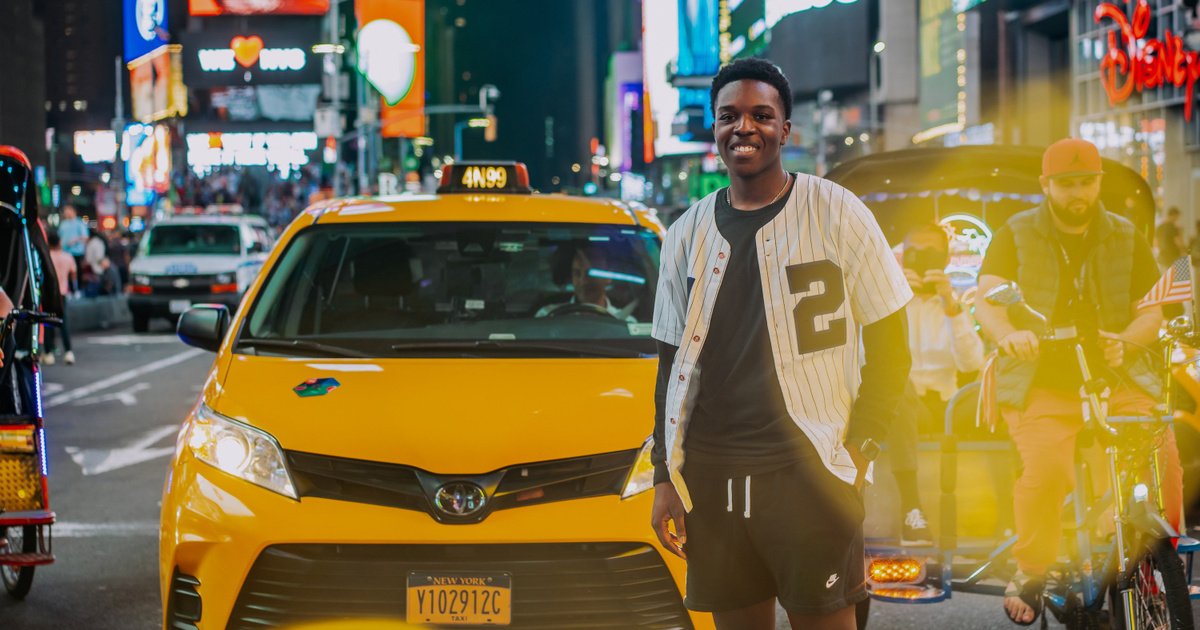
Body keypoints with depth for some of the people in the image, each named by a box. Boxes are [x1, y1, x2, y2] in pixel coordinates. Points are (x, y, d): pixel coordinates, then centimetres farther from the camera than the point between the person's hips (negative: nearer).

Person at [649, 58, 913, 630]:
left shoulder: (836, 214, 0)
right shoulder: (687, 235, 12)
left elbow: (890, 345, 1)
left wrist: (860, 446, -9)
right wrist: (665, 477, 9)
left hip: (809, 473, -4)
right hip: (711, 476, 4)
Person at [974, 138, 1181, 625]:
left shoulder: (1125, 238, 12)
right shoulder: (1016, 237, 5)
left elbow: (1150, 311, 9)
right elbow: (986, 300, -8)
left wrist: (1124, 341, -14)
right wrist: (1008, 334, -31)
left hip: (1116, 380, 2)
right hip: (1042, 386, -2)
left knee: (1161, 458, -22)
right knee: (1044, 473, -27)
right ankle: (1031, 573, -4)